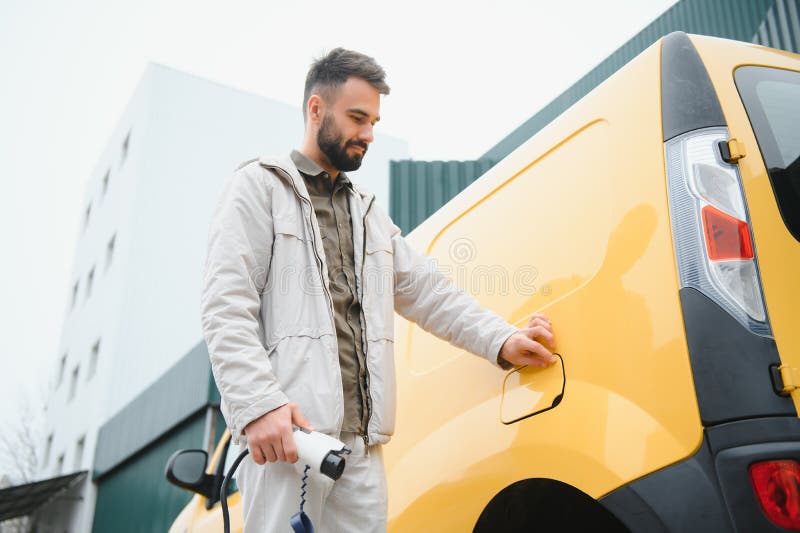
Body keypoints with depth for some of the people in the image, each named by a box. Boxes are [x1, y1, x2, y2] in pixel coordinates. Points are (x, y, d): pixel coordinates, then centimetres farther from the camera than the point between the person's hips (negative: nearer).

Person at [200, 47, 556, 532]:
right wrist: (258, 405, -20)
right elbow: (227, 307, -8)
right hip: (285, 434, -6)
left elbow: (428, 291, 19)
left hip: (363, 440, 6)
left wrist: (500, 341, 4)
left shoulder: (370, 212, 24)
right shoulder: (260, 187, 3)